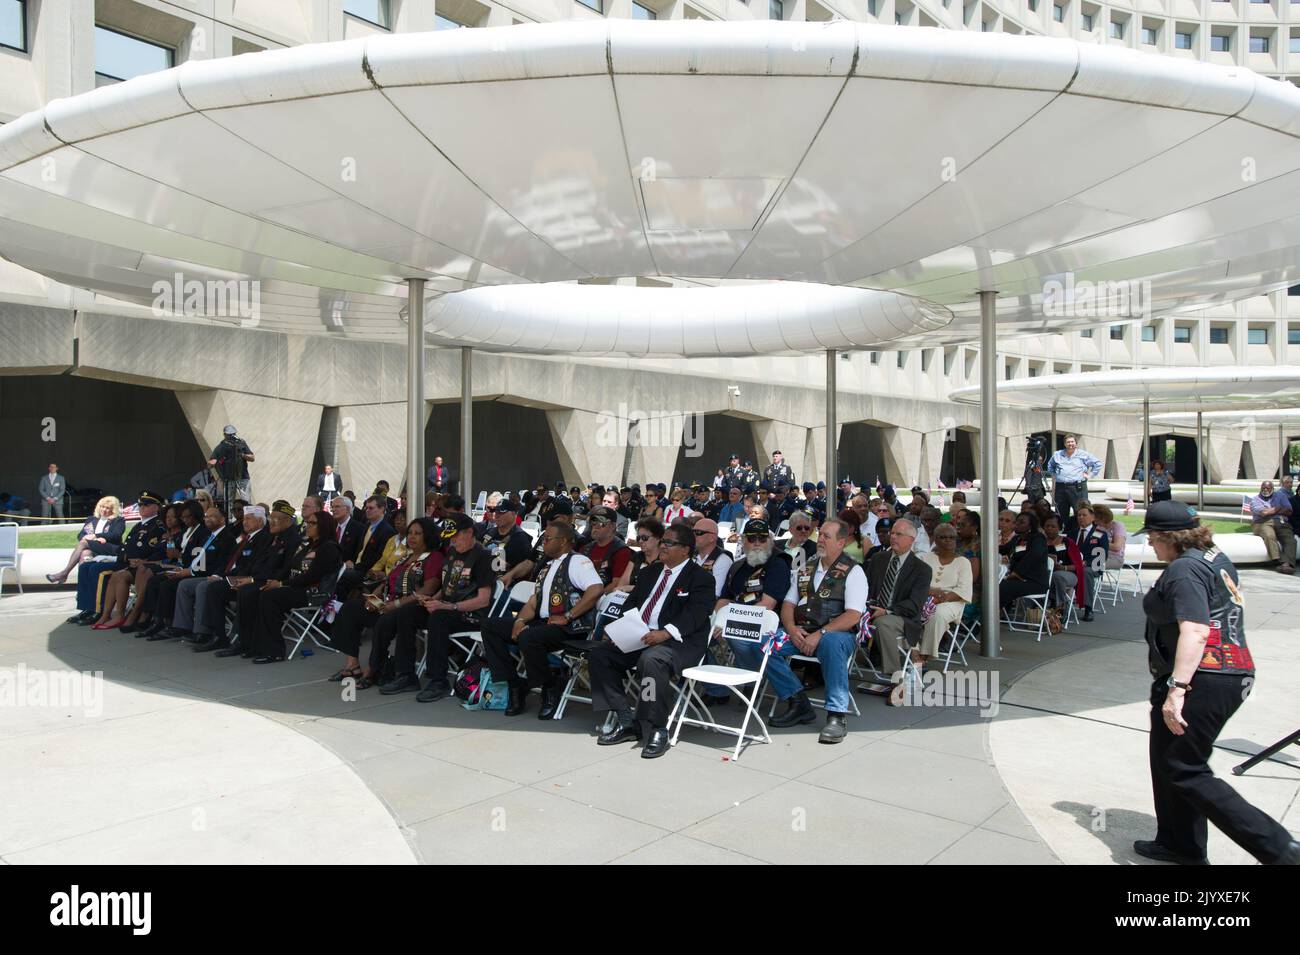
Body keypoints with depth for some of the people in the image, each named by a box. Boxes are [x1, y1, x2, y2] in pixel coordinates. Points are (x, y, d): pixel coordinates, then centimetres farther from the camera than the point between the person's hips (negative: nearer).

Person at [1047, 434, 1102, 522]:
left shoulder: (1083, 454, 6)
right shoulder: (1057, 455, 14)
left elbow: (1097, 464, 11)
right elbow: (1050, 465, 32)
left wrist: (1090, 474, 4)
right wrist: (1053, 475, 18)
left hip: (1078, 487, -3)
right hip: (1060, 487, 3)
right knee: (1061, 513, 6)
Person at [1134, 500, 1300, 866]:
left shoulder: (1183, 569, -16)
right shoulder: (1216, 559, 15)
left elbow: (1195, 631, -27)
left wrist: (1176, 688, -31)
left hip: (1202, 681, -11)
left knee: (1184, 771, -4)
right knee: (1168, 759, 17)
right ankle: (1179, 844, 26)